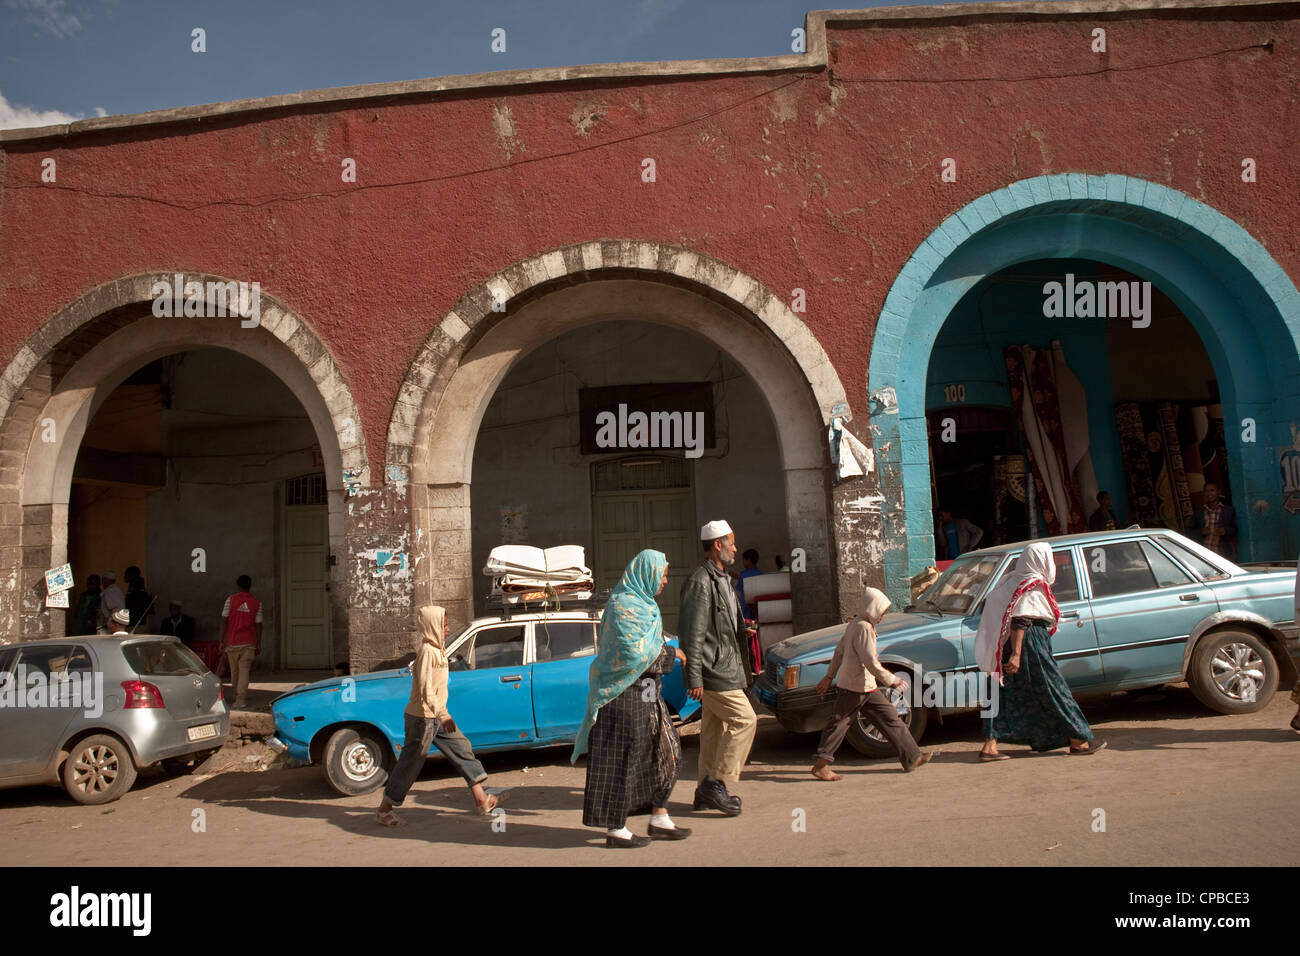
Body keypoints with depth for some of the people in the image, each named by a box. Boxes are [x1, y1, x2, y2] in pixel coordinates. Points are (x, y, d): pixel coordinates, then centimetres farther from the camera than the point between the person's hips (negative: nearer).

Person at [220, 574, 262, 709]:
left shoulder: (230, 600, -2)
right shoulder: (257, 603, 0)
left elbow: (224, 621, -4)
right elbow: (258, 625, 0)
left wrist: (222, 641, 1)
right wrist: (258, 644, 6)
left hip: (232, 642, 1)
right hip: (248, 643, 0)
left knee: (234, 670, 15)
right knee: (244, 670, -2)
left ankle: (236, 694, 30)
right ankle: (242, 698, -11)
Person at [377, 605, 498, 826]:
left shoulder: (437, 650, 10)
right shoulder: (427, 651, -19)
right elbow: (425, 689, -25)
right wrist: (443, 715, -29)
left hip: (436, 717, 10)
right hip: (423, 717, -10)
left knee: (462, 747, 9)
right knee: (410, 762, 0)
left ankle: (481, 798, 12)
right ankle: (384, 810, 13)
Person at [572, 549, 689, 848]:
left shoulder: (640, 602, 14)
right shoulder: (624, 606, -18)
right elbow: (632, 653, -25)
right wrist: (669, 653, -14)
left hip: (643, 694, 10)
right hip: (625, 695, -10)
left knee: (662, 750, 14)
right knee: (622, 759, -1)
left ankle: (659, 819, 23)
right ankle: (615, 830, 9)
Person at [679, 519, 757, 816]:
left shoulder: (722, 579, 16)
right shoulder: (700, 582, -16)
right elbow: (692, 634, -19)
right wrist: (694, 678, -21)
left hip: (725, 668, 10)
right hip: (713, 671, -10)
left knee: (714, 728, 13)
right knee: (744, 720, -10)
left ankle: (706, 791, 21)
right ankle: (715, 783, -3)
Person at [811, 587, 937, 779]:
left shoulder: (855, 624, 13)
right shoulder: (863, 628, -19)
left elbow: (839, 652, 19)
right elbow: (870, 662, -23)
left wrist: (829, 677, 24)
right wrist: (891, 680, -13)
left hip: (866, 687, 10)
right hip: (855, 687, -10)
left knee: (890, 717, 10)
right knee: (839, 723, -3)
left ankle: (913, 758, 14)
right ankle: (821, 765, 4)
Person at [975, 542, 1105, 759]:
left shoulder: (1013, 581, 14)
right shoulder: (1033, 586, -12)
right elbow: (1020, 621, -21)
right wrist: (1016, 654, -26)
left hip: (1008, 647, 9)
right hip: (1030, 646, -8)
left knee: (1004, 695, 6)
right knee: (1053, 691, 4)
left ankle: (989, 746, 2)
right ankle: (1078, 741, 17)